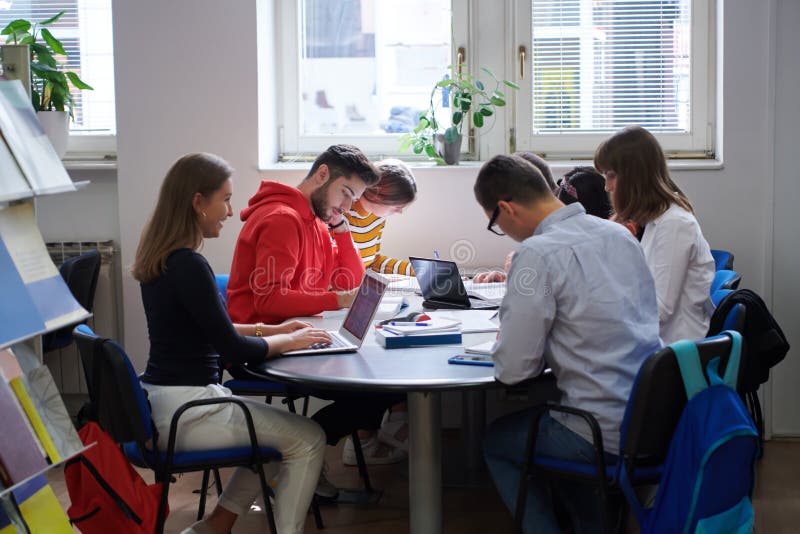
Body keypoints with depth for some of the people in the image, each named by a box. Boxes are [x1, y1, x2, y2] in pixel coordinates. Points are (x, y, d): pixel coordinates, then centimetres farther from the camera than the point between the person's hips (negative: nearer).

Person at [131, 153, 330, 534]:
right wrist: (290, 341, -2)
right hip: (184, 410, -10)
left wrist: (268, 330, 14)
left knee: (274, 431, 23)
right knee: (308, 438, -1)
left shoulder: (161, 258, 8)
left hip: (161, 403, 10)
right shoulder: (188, 265, -21)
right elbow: (232, 349, -18)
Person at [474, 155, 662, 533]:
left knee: (495, 440, 19)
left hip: (610, 432, -7)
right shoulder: (619, 233, 6)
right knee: (540, 415, 32)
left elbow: (511, 370, -15)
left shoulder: (538, 253, -18)